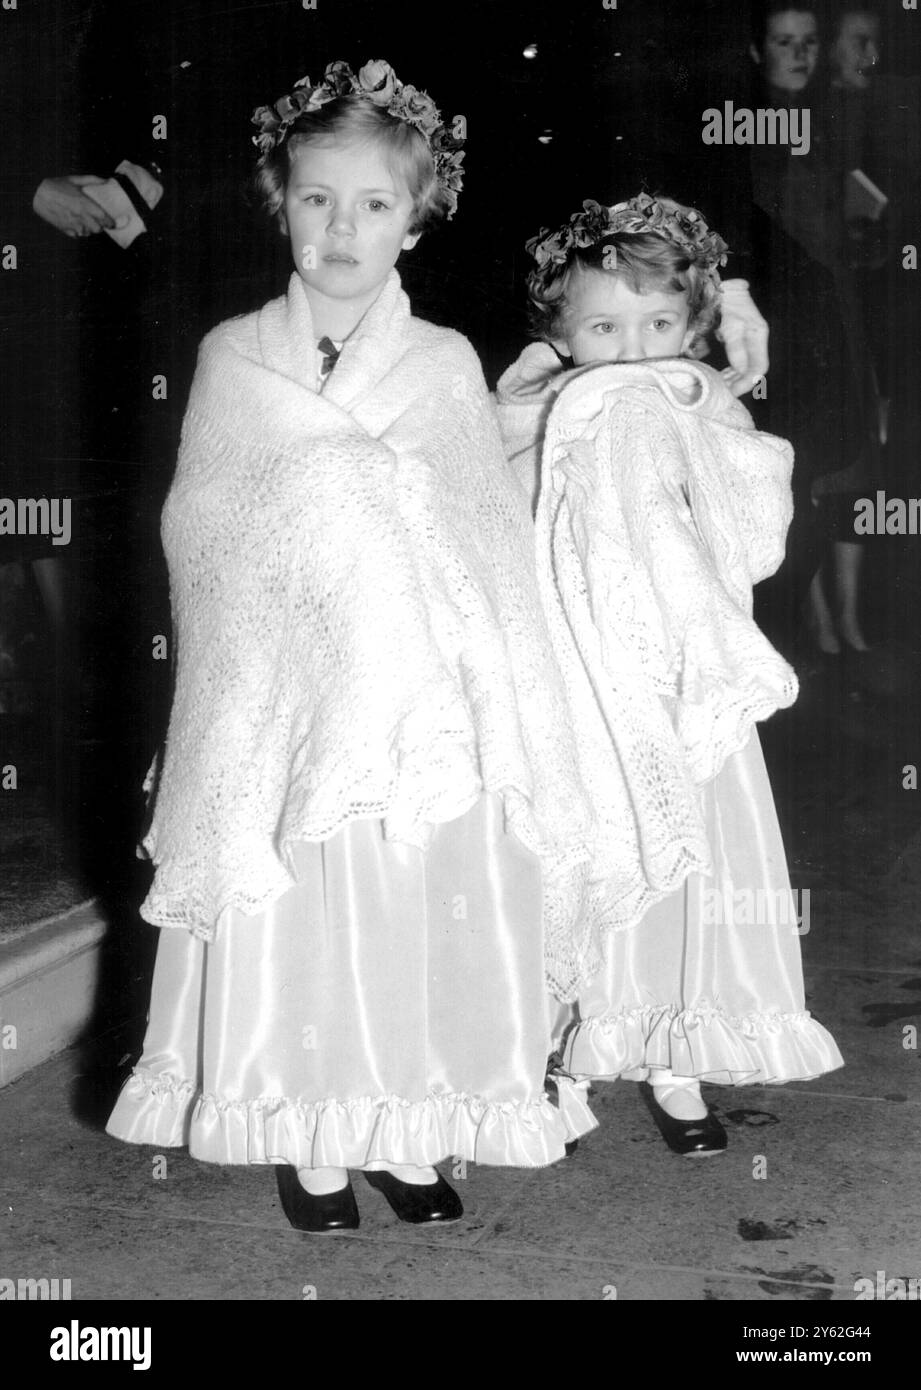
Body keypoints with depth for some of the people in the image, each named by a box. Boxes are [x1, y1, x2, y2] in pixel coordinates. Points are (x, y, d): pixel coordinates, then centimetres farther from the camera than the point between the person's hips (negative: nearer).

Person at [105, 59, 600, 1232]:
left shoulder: (447, 364, 4)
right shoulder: (231, 358, 4)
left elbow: (491, 543, 5)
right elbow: (196, 523, 4)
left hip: (421, 703, 1)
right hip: (281, 697, 0)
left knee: (423, 915, 5)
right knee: (291, 911, 3)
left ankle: (407, 1130, 23)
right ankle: (307, 1137, 21)